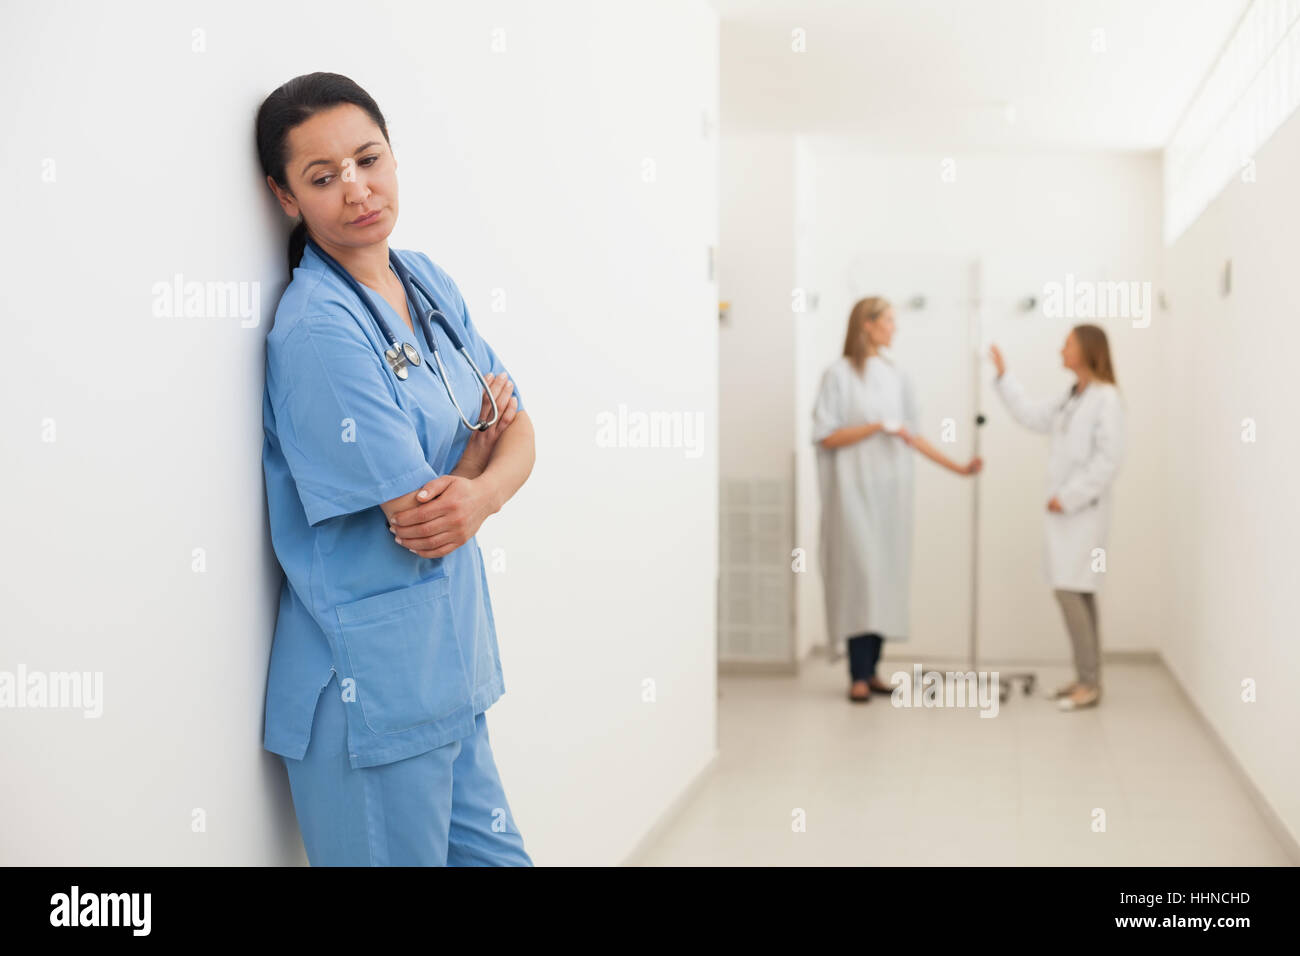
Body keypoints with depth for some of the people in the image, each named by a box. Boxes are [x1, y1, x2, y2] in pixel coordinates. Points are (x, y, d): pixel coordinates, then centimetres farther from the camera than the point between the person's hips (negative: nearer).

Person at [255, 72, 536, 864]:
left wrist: (481, 492, -15)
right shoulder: (318, 332, -19)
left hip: (451, 664, 8)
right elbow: (419, 529, -19)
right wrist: (485, 425, -3)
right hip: (372, 687, -7)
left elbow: (518, 430, 6)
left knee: (496, 855, 17)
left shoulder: (428, 281, 6)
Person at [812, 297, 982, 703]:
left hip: (891, 490, 5)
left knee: (887, 576, 3)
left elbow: (914, 436, 15)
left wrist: (957, 467, 10)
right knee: (860, 575, -11)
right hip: (854, 488, -5)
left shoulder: (897, 376, 12)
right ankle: (858, 676, -8)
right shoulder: (839, 374, -3)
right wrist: (877, 427, -15)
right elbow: (826, 437, -7)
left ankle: (872, 669, 10)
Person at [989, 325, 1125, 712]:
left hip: (1084, 510, -9)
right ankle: (1087, 678, 16)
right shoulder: (1071, 398, 15)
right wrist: (1003, 376, 18)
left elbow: (1108, 459, -18)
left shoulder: (1106, 398, -13)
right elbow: (1032, 416, 21)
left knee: (1070, 591, -13)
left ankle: (1089, 684, -9)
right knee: (1078, 593, 10)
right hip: (1066, 510, 9)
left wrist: (1069, 497, -17)